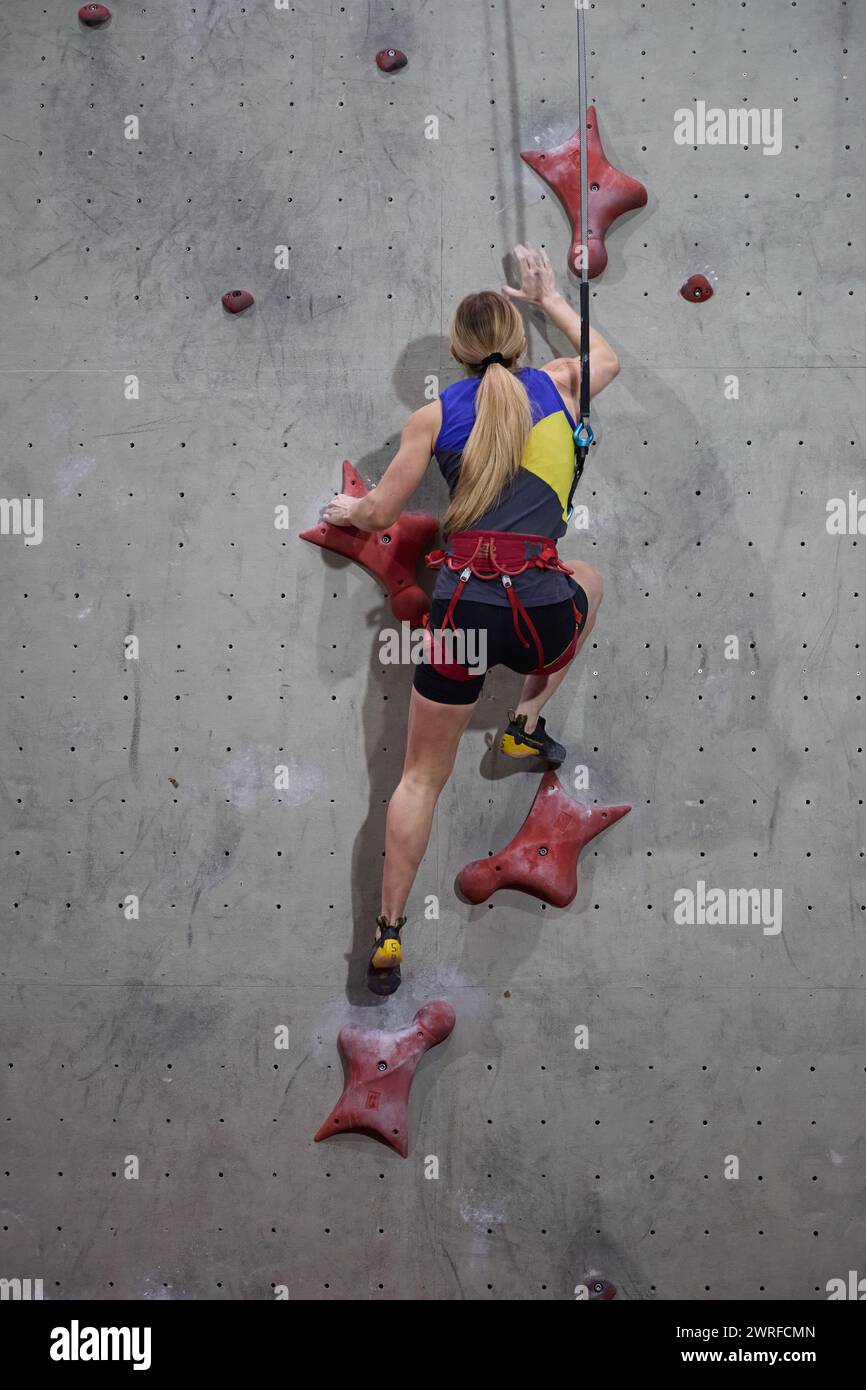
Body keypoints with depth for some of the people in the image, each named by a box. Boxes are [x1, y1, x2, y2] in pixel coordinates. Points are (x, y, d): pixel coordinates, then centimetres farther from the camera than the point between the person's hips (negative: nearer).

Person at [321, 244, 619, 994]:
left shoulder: (433, 415, 8)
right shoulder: (558, 385, 11)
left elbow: (379, 514, 13)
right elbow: (609, 359, 35)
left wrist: (347, 510, 35)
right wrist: (552, 298, 45)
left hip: (461, 606, 0)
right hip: (539, 611, 0)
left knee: (423, 776, 16)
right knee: (588, 578, 37)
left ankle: (389, 939, 13)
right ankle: (528, 725, 27)